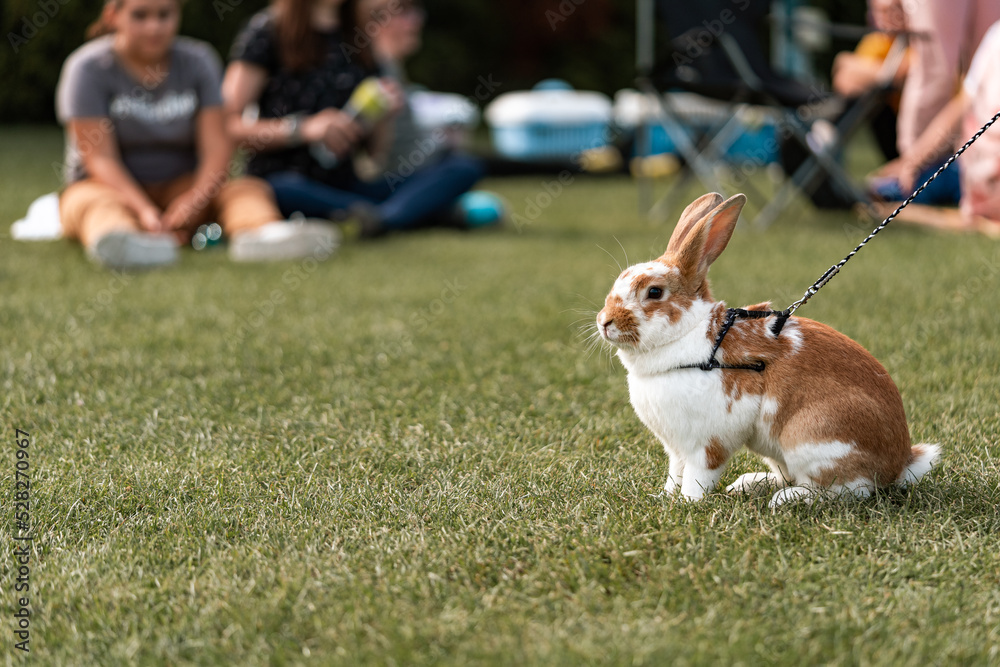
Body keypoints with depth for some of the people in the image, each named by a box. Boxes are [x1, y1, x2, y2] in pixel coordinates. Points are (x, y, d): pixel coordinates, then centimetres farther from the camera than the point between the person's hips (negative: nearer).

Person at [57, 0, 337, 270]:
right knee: (91, 202, -38)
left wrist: (196, 198, -29)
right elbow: (99, 157, -16)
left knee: (250, 188, -25)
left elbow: (217, 146, -7)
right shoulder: (89, 68, -7)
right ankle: (120, 240, -76)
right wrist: (144, 211, -34)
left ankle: (260, 232, -62)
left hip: (180, 186, 4)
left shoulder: (198, 61, 4)